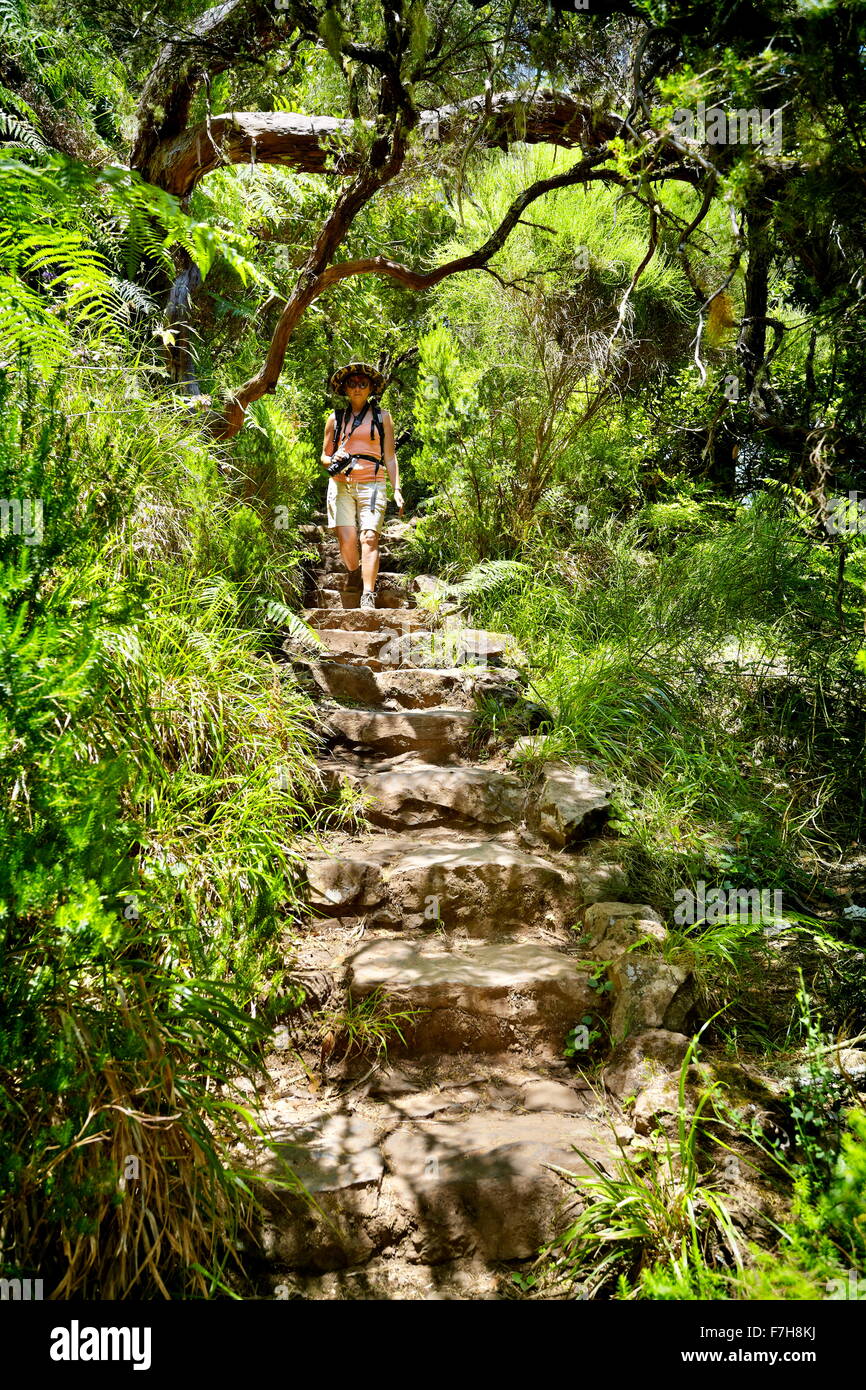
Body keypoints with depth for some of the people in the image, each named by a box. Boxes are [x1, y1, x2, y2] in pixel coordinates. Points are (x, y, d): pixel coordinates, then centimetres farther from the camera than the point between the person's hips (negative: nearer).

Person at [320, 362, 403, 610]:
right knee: (347, 540, -12)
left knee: (369, 537, -18)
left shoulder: (382, 417, 15)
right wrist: (333, 459, -3)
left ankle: (368, 596, -24)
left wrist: (397, 490, 2)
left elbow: (390, 457, 13)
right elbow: (324, 457, 21)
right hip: (341, 484, 1)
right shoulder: (335, 419, 17)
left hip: (372, 484, -1)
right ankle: (354, 577, 16)